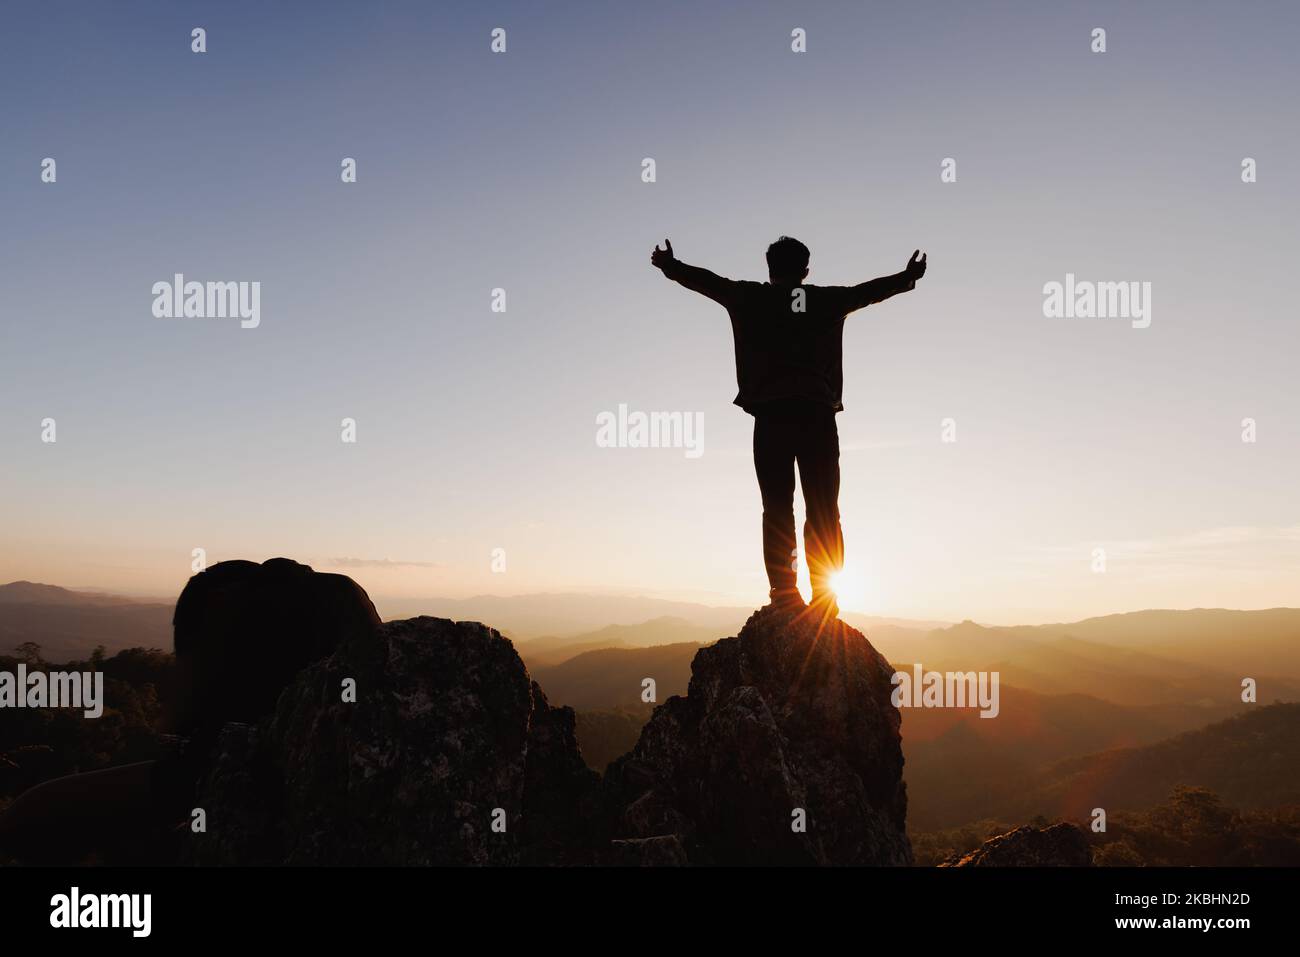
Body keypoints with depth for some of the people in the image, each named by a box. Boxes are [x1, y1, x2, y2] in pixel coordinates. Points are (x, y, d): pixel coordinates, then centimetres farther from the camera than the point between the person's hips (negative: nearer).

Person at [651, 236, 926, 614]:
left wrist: (670, 265, 38)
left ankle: (784, 596, -8)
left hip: (771, 415, -1)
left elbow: (706, 280, 22)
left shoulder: (751, 298, 11)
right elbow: (872, 289, 28)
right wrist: (909, 275, 46)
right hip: (818, 414, 1)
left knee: (777, 508, -2)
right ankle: (825, 597, -3)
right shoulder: (828, 300, 14)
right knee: (823, 511, 2)